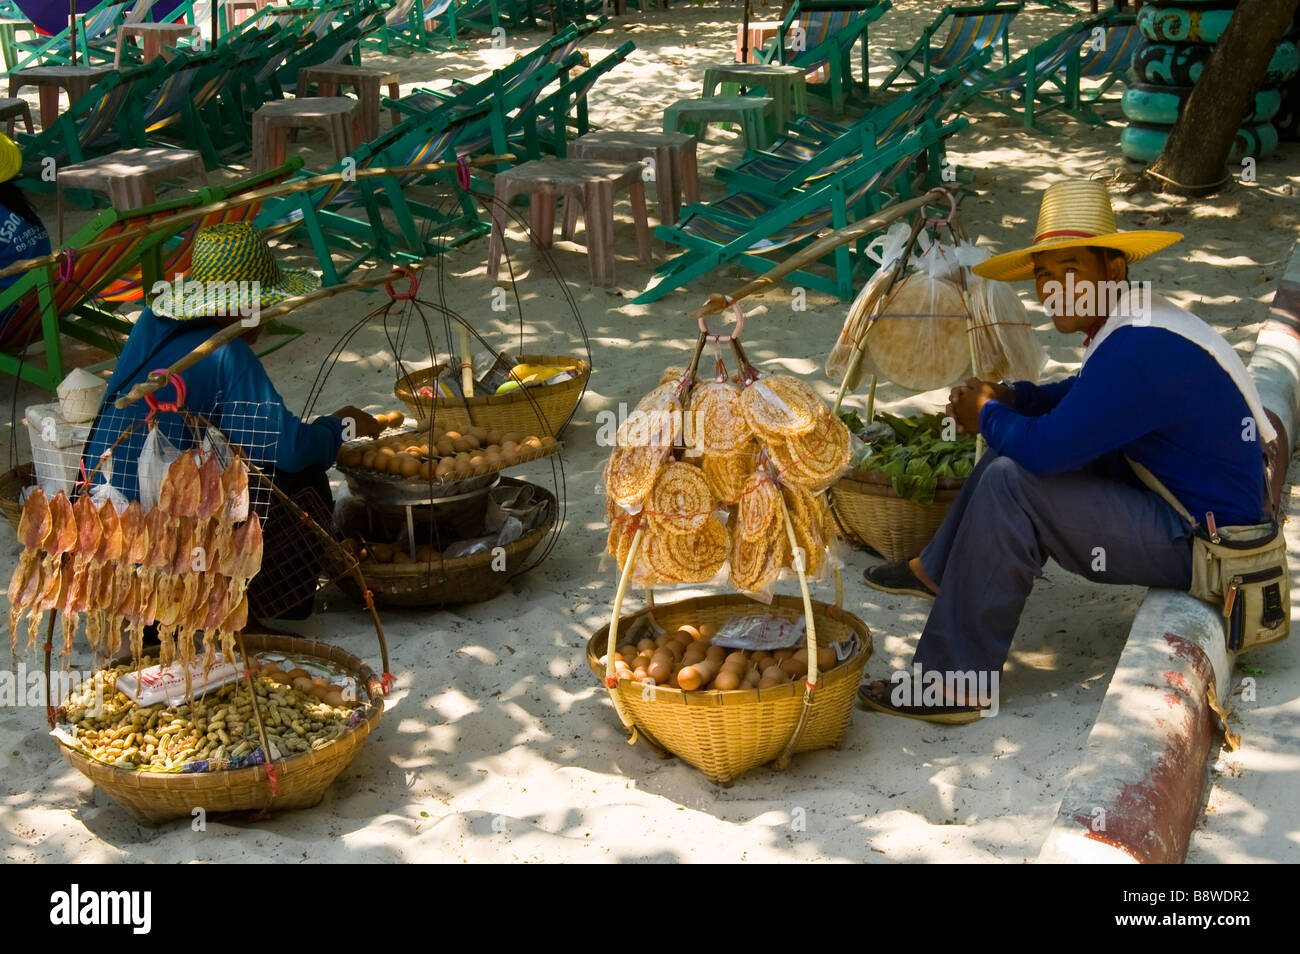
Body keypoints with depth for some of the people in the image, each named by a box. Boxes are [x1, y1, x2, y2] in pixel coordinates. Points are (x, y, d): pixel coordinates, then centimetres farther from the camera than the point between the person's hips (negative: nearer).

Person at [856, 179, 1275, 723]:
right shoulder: (1131, 323, 5)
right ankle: (939, 571, 31)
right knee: (1017, 447, 17)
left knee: (1010, 483, -20)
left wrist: (988, 415, -8)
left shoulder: (1140, 350, -28)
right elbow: (1085, 396, 25)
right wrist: (1008, 399, 6)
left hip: (1199, 544, -11)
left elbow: (1047, 447, -30)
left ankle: (956, 685, -14)